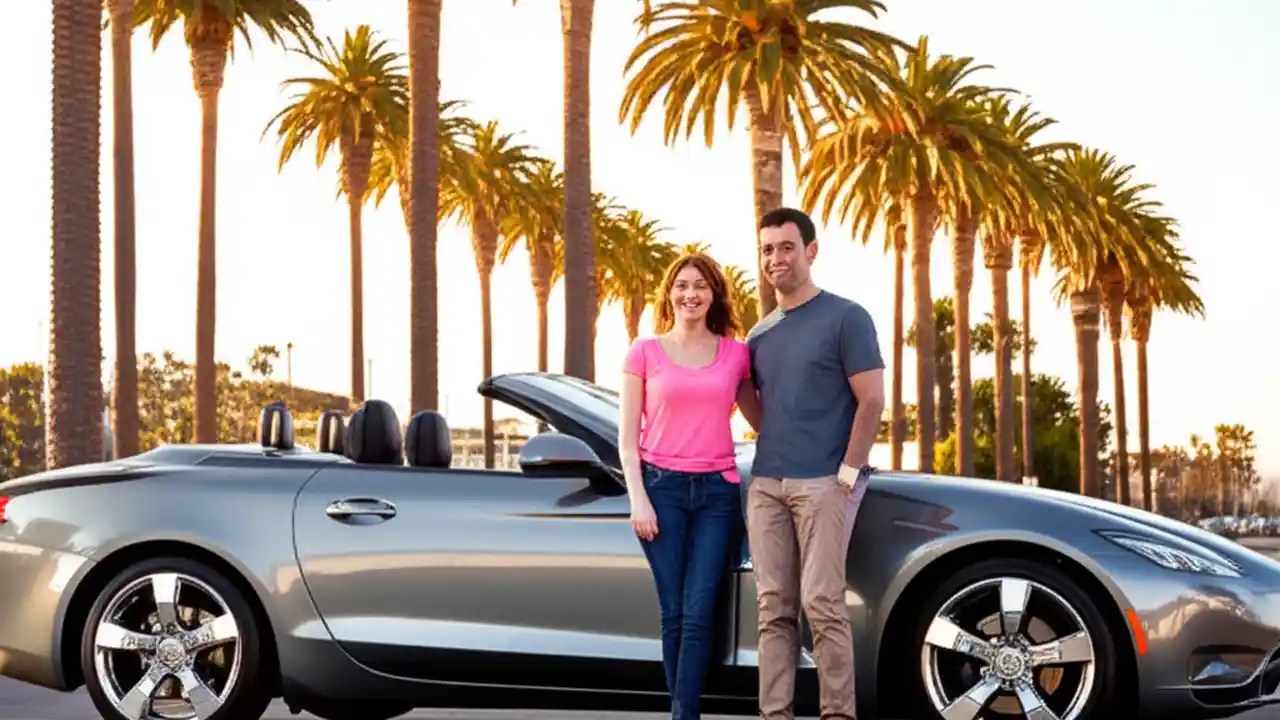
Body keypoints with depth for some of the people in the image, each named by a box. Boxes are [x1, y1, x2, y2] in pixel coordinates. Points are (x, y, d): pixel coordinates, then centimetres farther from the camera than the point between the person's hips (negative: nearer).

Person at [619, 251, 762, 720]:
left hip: (717, 491, 1)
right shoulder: (644, 353, 5)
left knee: (698, 612, -7)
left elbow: (760, 418, 20)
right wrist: (637, 499, -5)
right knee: (673, 612, -2)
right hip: (661, 487, -1)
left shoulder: (736, 354, 9)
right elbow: (628, 438, 4)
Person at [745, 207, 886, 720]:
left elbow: (871, 401, -6)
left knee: (821, 603, -10)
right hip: (765, 485, 6)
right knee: (774, 609, 4)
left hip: (824, 483, -6)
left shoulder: (845, 317, -1)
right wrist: (768, 456, 7)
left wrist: (848, 473, -12)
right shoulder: (759, 334, 17)